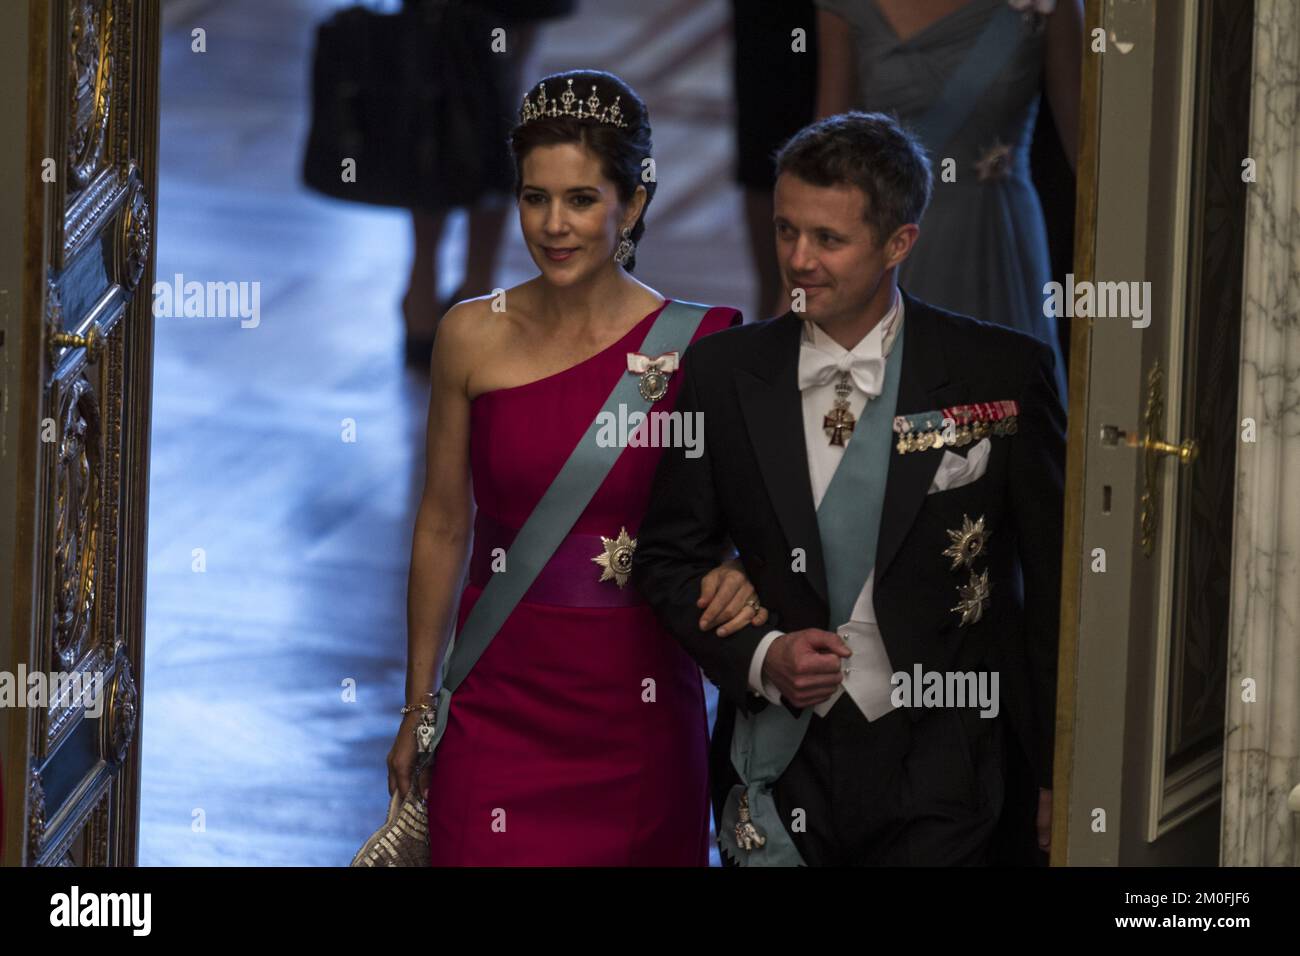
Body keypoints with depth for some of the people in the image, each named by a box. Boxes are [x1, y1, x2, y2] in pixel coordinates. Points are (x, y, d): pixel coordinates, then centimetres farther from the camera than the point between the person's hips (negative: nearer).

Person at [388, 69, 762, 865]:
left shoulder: (697, 344, -5)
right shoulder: (474, 337, 0)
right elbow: (443, 528, 7)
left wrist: (744, 579, -19)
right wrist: (418, 709, 9)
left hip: (638, 706, -1)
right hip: (499, 704, 1)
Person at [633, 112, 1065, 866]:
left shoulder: (1002, 373, -5)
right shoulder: (724, 372, 2)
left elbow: (1055, 583, 0)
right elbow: (670, 556, 10)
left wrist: (1060, 775, 0)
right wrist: (759, 656, -8)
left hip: (938, 775, -2)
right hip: (782, 765, 2)